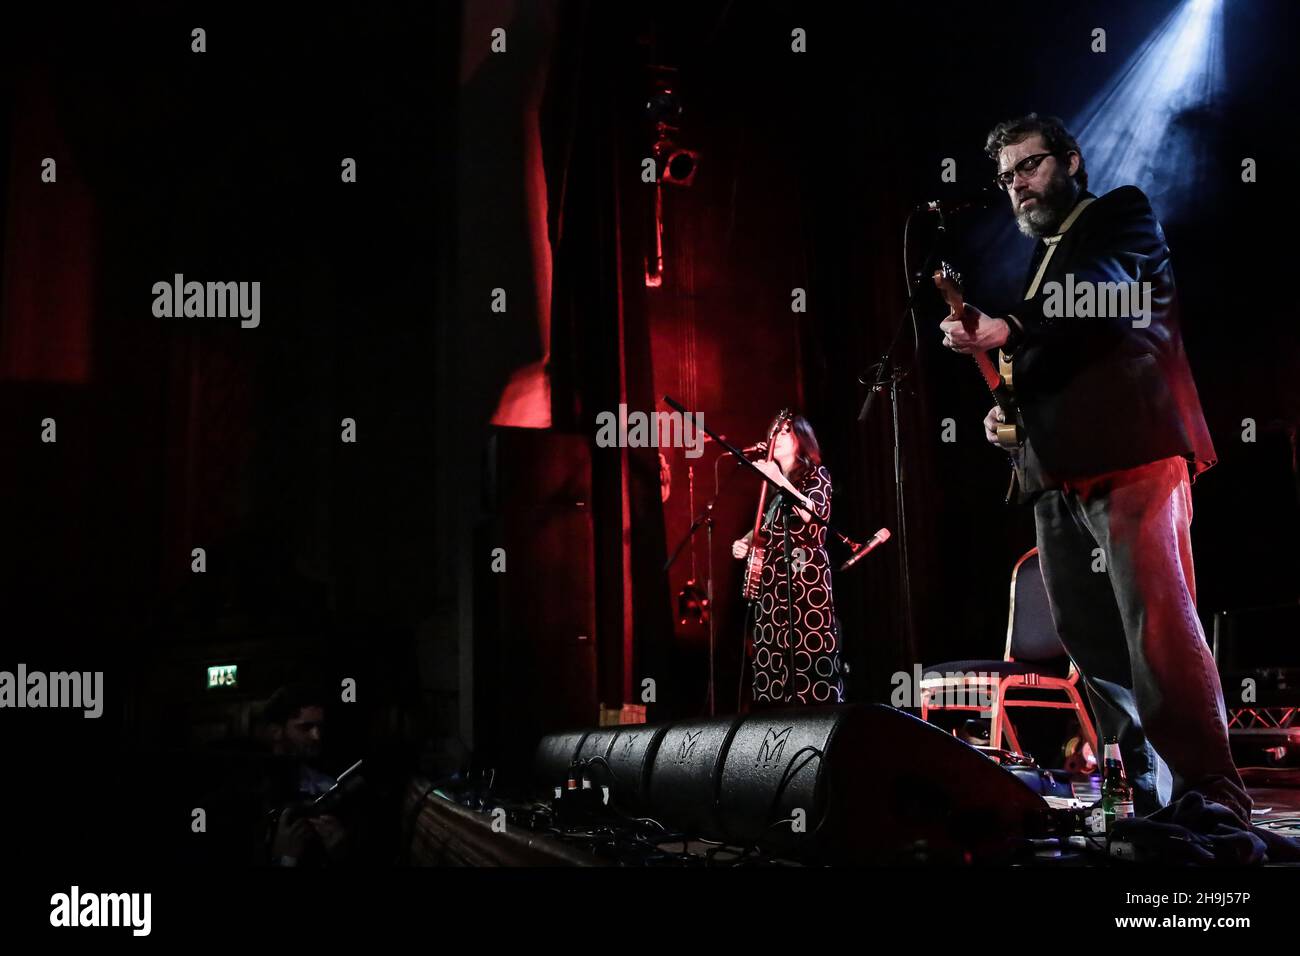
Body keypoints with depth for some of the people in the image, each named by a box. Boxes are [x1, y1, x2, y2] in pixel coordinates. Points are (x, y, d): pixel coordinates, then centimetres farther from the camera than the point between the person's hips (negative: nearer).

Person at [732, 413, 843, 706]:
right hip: (772, 578, 6)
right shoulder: (771, 486, 20)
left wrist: (781, 481, -17)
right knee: (771, 657, 0)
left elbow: (816, 513, -13)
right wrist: (745, 542, 7)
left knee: (809, 653, -13)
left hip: (806, 575, -6)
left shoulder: (816, 473, 4)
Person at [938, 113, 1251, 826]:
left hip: (1130, 451, -8)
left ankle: (1213, 793, -15)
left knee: (1157, 623, -17)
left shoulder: (1122, 214, 8)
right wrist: (1012, 409, 12)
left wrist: (1008, 330, -27)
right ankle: (1157, 799, 4)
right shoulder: (1042, 258, 30)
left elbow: (1102, 300, -13)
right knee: (1094, 644, 1)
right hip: (1060, 471, 8)